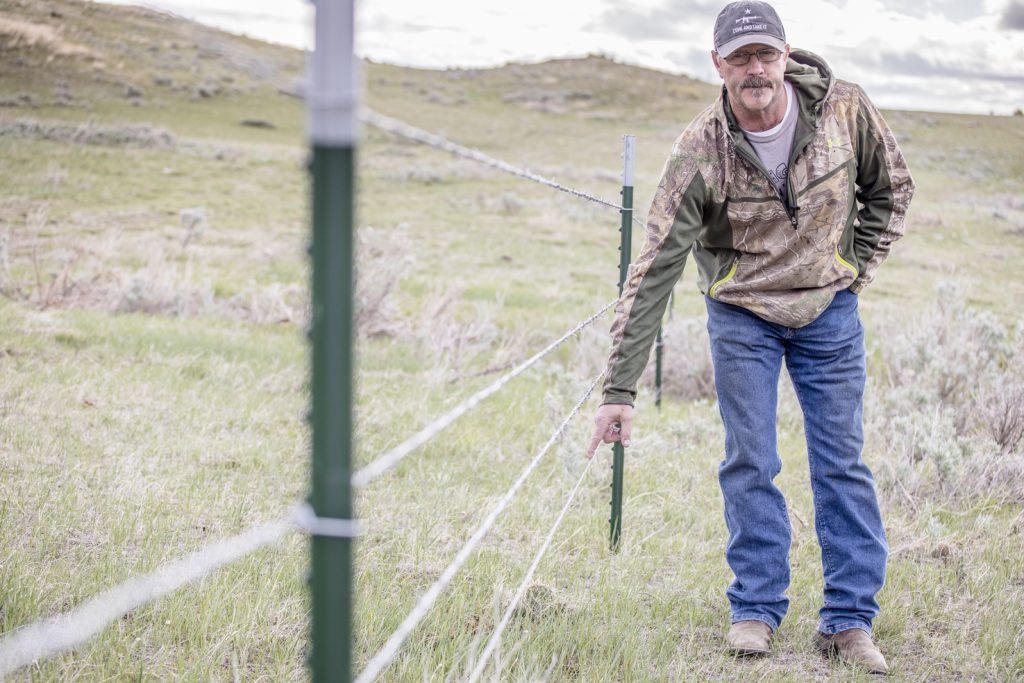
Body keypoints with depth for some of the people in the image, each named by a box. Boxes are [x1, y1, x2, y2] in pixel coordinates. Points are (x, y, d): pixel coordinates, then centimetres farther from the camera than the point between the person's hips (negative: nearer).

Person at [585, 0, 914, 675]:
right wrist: (620, 390, -25)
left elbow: (891, 188, 5)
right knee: (750, 463, 0)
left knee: (842, 463, 3)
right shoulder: (700, 151, -22)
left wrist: (857, 270, -1)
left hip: (829, 311, 2)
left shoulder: (845, 107, -16)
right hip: (741, 315, -1)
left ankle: (850, 618, 12)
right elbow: (654, 270, -22)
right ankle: (756, 609, 15)